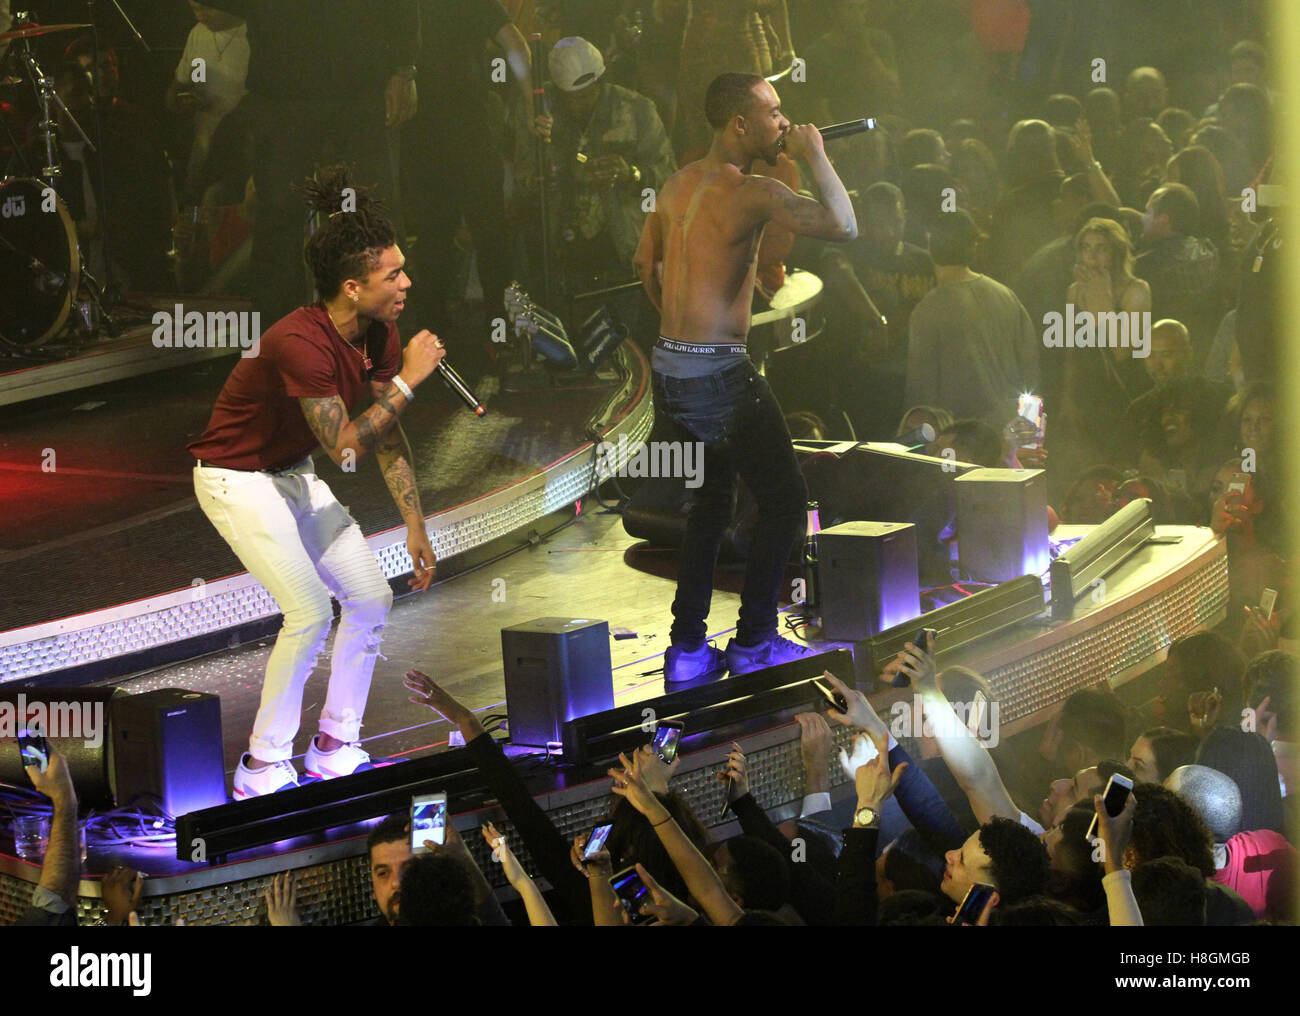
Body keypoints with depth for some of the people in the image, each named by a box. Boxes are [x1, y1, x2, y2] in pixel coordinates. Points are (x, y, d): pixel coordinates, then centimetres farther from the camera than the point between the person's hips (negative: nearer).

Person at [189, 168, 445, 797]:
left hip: (293, 476, 9)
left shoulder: (379, 334, -6)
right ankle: (262, 768, -7)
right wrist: (407, 380, -28)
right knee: (310, 612, -19)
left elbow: (387, 439, 4)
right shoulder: (301, 342, -32)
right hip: (236, 478, -9)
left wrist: (414, 527, 2)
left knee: (372, 597, 2)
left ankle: (335, 746, 15)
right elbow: (347, 448, -31)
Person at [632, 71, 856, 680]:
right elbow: (843, 226, -25)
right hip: (720, 374, -8)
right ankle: (754, 643, 8)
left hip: (668, 368, 9)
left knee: (712, 498, 21)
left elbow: (646, 264, 23)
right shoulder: (752, 193, -16)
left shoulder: (678, 184, 10)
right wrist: (815, 157, -11)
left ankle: (687, 647, 20)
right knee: (784, 499, 6)